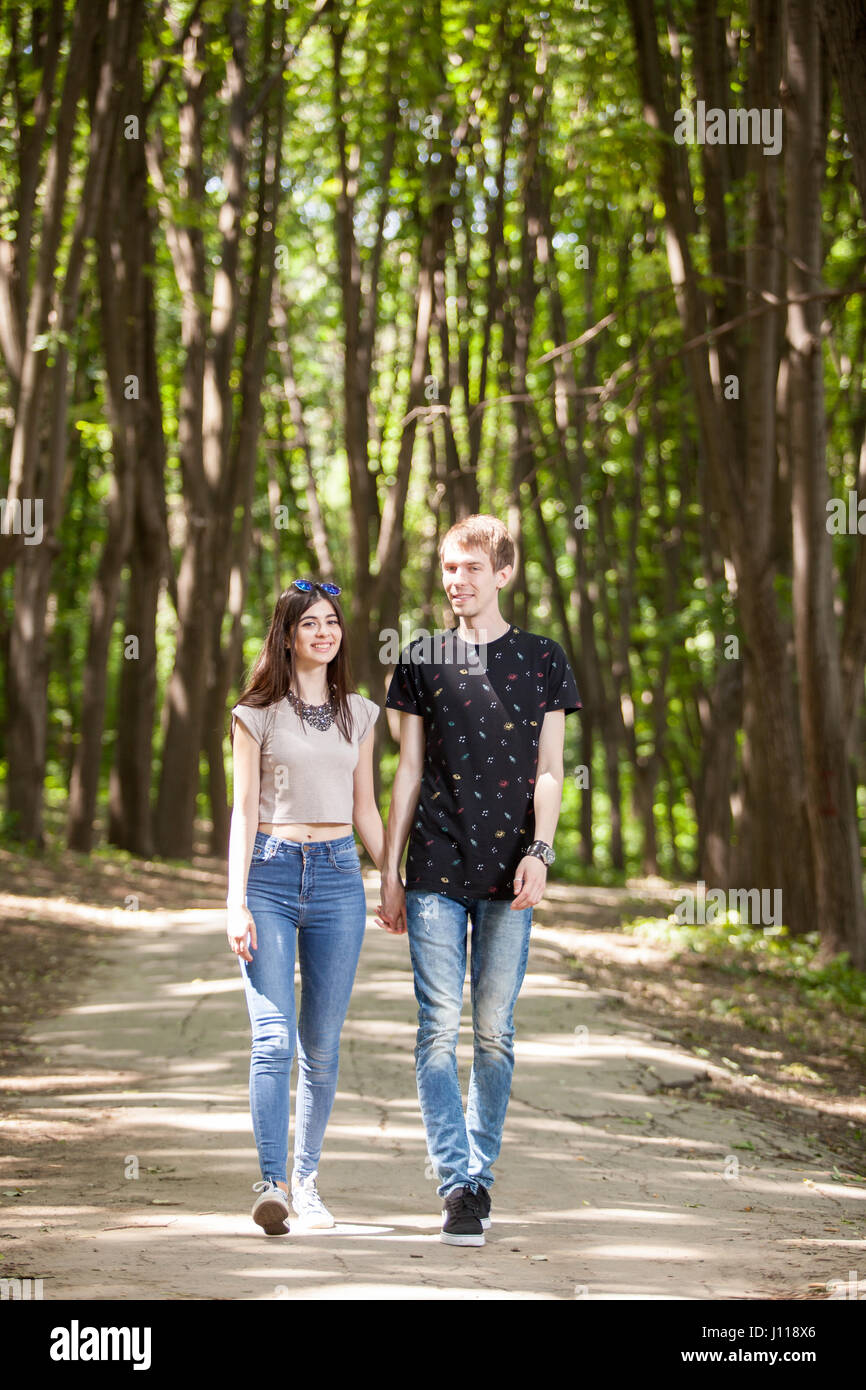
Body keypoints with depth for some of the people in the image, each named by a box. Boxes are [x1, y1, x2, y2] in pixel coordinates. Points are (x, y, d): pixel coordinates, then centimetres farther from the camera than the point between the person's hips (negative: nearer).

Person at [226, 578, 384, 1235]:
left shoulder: (358, 713, 14)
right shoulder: (258, 713, 4)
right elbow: (244, 809, 0)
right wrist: (236, 901, -7)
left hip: (338, 877, 3)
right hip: (271, 873, -3)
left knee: (322, 1043, 3)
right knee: (273, 1038, -15)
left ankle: (306, 1179, 14)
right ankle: (271, 1184, -20)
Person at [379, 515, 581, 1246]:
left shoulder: (543, 659, 7)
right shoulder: (422, 660, 9)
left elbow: (548, 771, 5)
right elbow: (408, 771, 10)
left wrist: (539, 852, -10)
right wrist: (389, 870, 7)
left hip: (508, 877, 0)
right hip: (436, 870, 0)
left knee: (495, 1030, 4)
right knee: (439, 1027, -6)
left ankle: (481, 1171, 15)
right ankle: (457, 1184, -5)